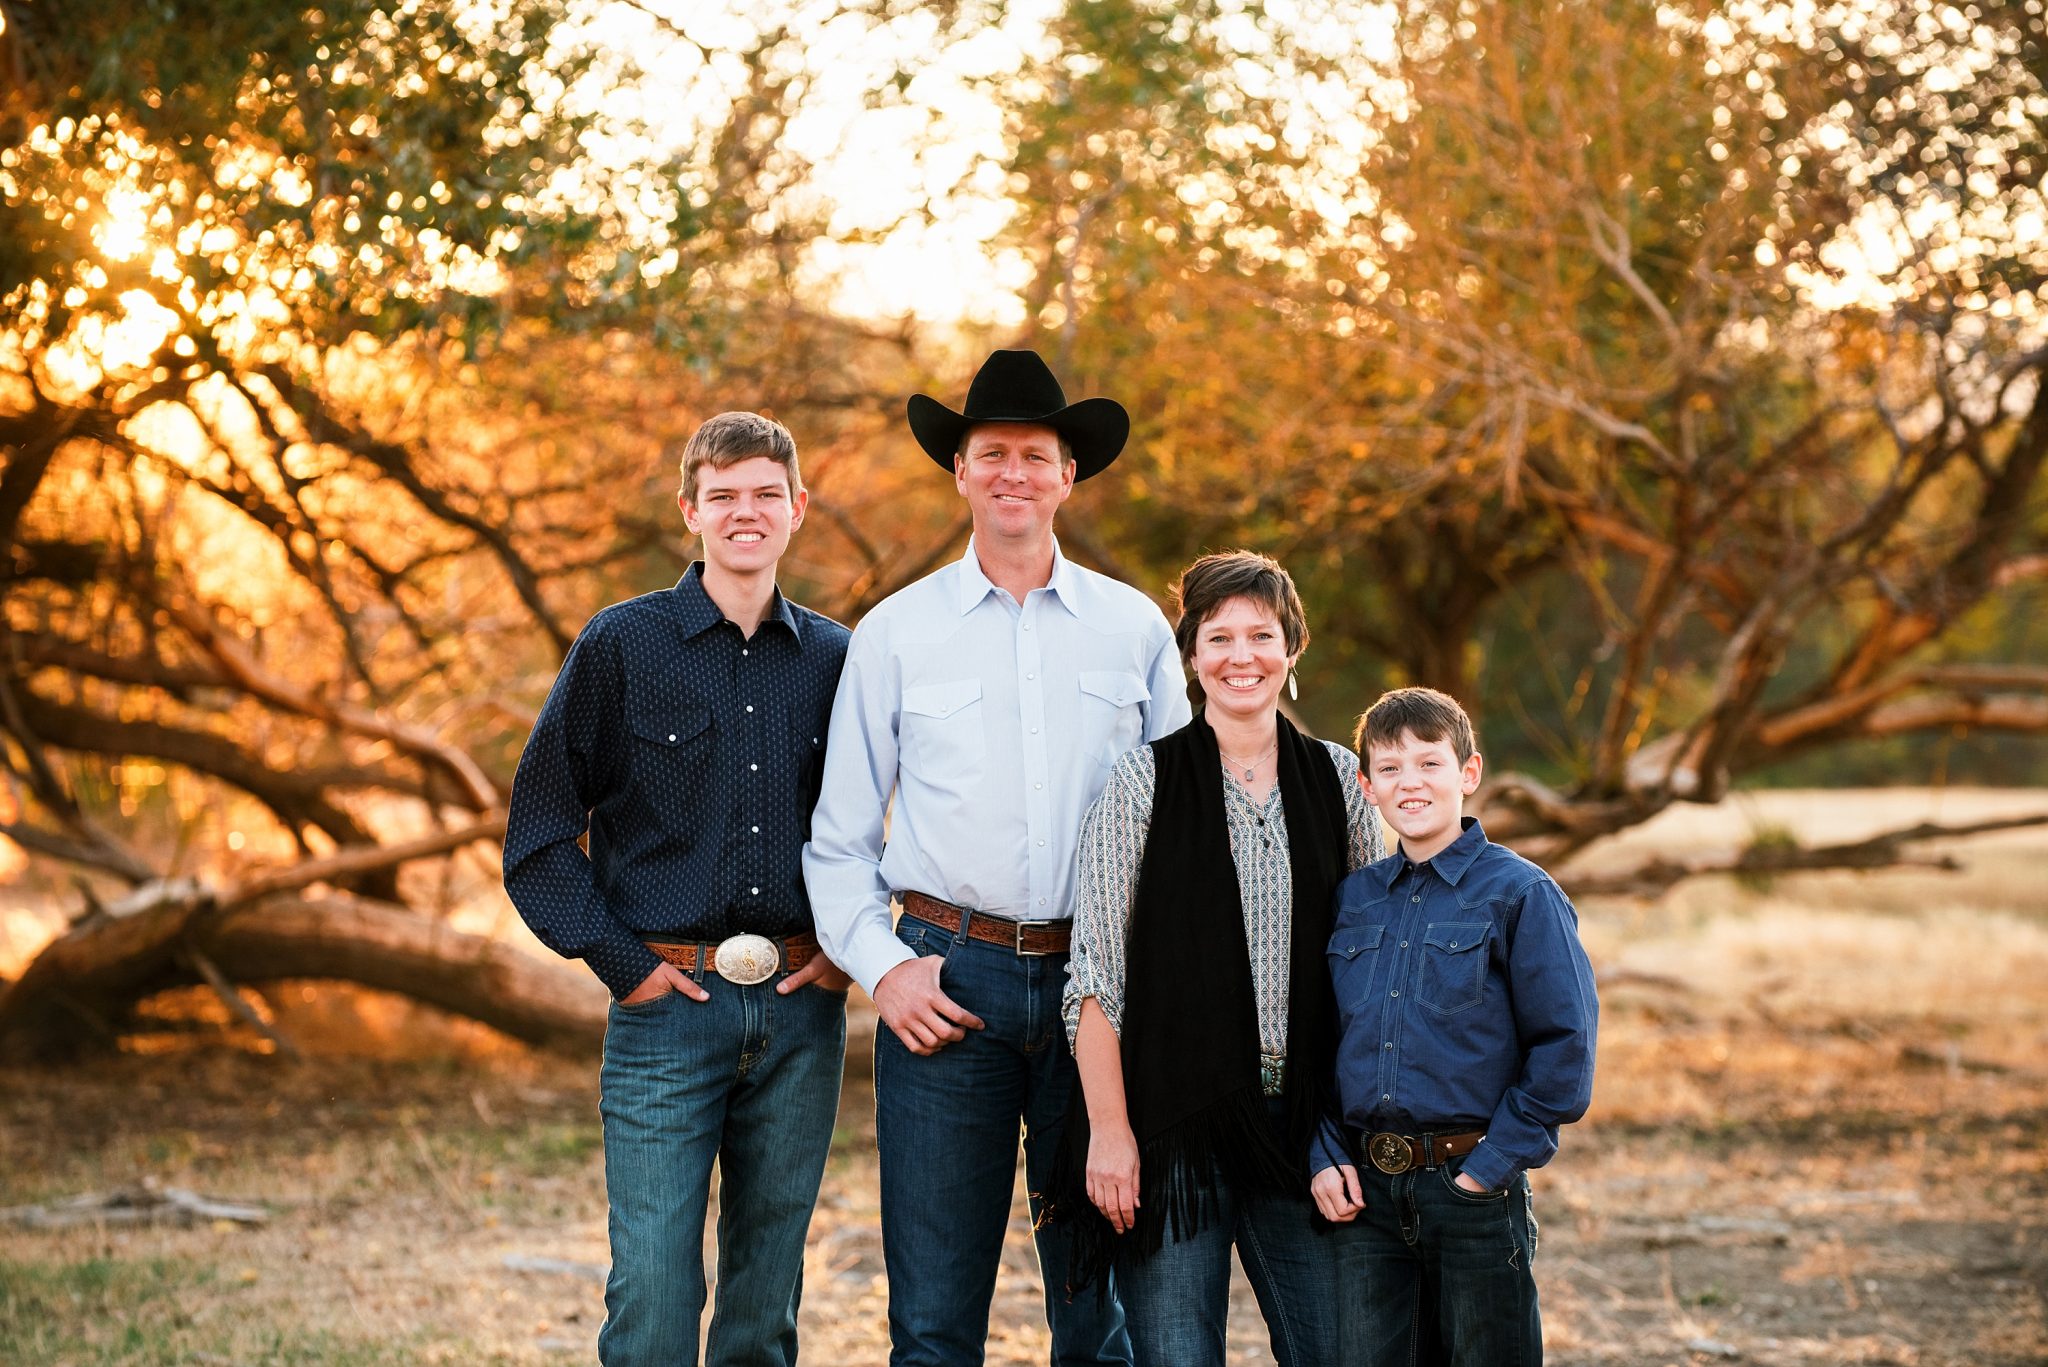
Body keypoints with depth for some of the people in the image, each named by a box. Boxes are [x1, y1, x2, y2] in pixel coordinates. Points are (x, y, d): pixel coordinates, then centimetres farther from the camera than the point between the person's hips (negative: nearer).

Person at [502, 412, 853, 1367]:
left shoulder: (834, 660, 8)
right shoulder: (621, 646, -1)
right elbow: (538, 838, 1)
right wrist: (618, 959, -7)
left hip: (801, 1011, 3)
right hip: (668, 1004, -3)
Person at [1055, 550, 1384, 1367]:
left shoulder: (1336, 779, 8)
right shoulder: (1143, 780, -2)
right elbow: (1096, 969, -5)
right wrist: (1109, 1129, -11)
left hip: (1301, 1117, 3)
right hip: (1173, 1119, -3)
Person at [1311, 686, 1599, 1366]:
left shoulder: (1519, 893, -4)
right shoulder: (1351, 898, 10)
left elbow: (1566, 1046, -9)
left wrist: (1491, 1165, -12)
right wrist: (1325, 1157, 3)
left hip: (1474, 1189, -4)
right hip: (1367, 1191, 4)